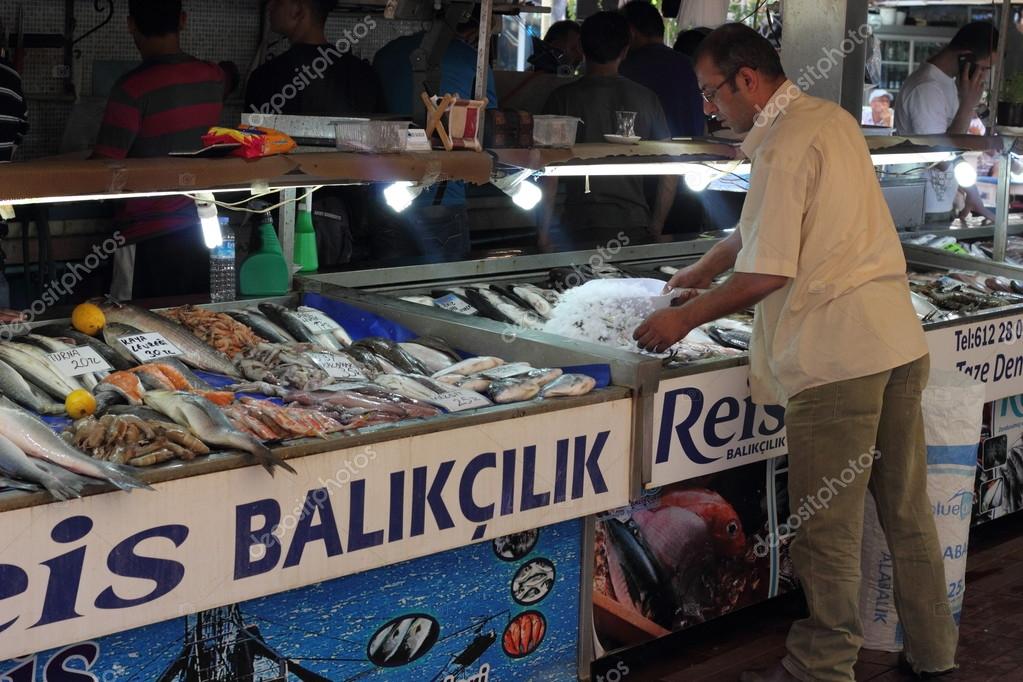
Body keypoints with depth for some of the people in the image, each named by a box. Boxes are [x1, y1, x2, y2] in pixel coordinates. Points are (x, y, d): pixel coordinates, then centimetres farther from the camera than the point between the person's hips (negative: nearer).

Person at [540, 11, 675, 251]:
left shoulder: (563, 98, -1)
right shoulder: (647, 98, 6)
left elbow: (549, 174, -5)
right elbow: (670, 175, 6)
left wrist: (544, 231, 3)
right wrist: (655, 229, 15)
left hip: (580, 226, -2)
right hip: (635, 226, 2)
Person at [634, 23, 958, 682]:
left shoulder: (783, 145, -13)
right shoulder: (835, 119, 16)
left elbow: (768, 274, -17)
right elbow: (759, 230, 26)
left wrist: (685, 318, -6)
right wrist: (696, 276, 29)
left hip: (837, 355, -9)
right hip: (900, 341, 9)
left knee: (828, 529, 2)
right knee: (908, 510, 17)